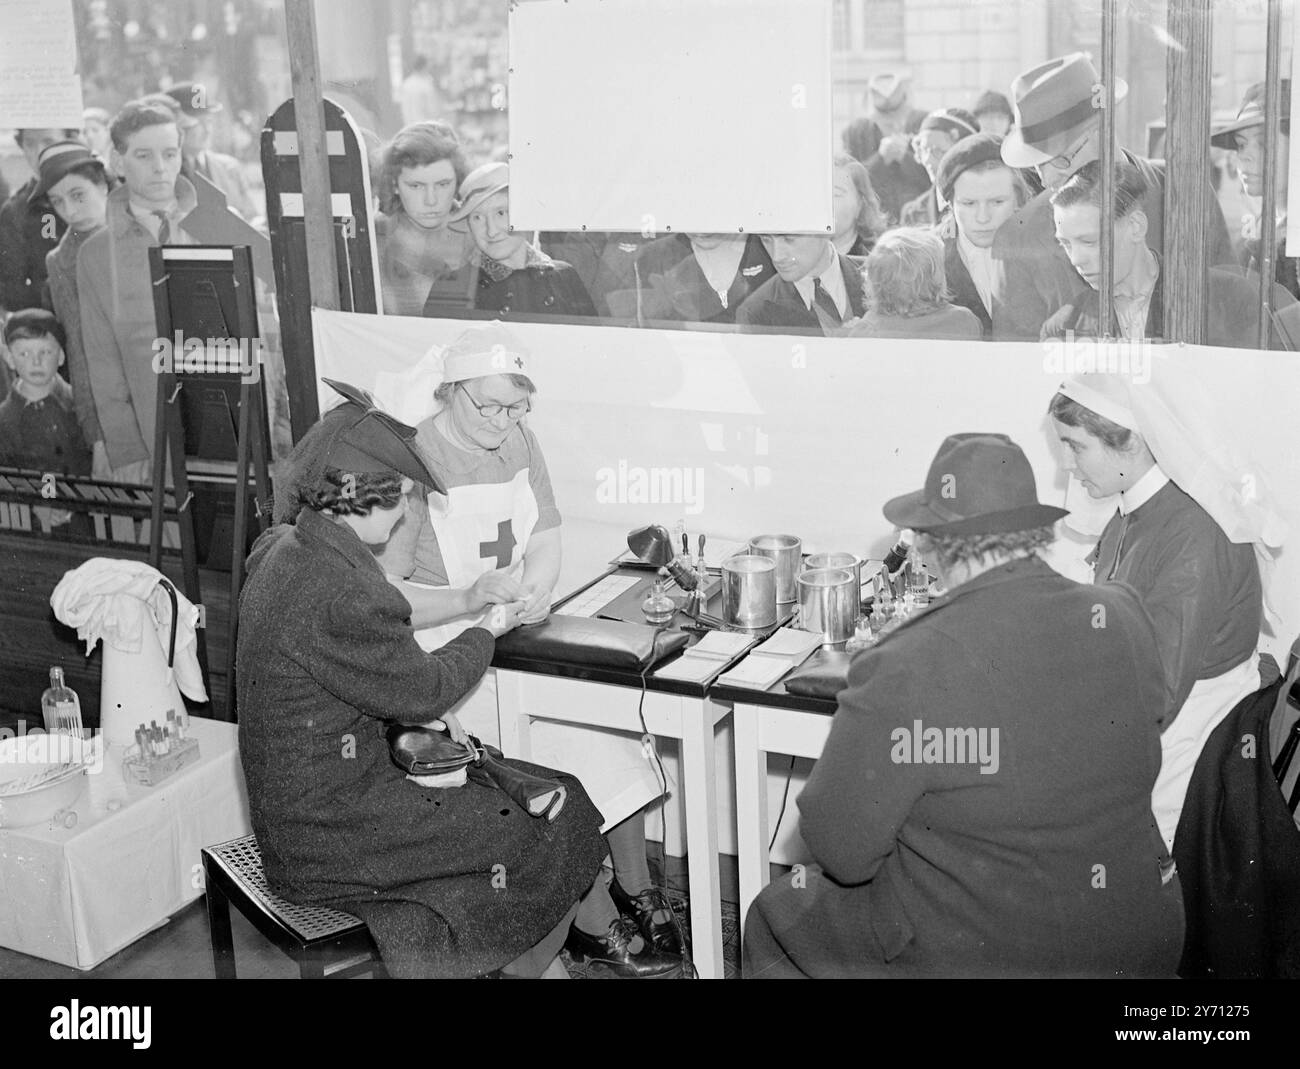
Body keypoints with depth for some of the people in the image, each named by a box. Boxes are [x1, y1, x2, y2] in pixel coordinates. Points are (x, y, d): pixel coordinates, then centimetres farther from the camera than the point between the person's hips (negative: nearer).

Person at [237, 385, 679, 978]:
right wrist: (489, 629, 1)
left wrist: (418, 712, 5)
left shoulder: (281, 548, 4)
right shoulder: (337, 593, -28)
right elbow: (426, 688, -15)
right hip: (329, 836, -10)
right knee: (549, 829, -1)